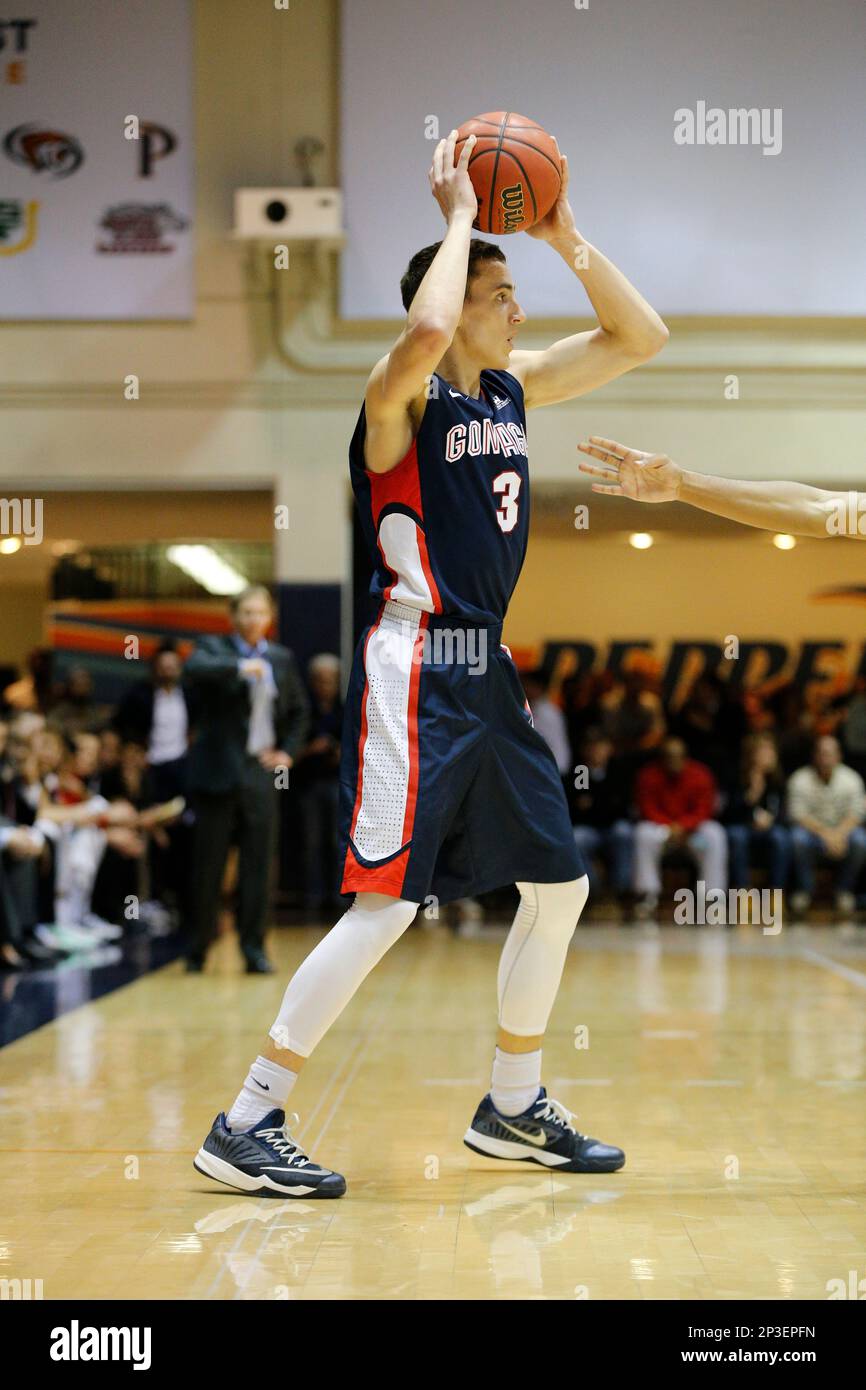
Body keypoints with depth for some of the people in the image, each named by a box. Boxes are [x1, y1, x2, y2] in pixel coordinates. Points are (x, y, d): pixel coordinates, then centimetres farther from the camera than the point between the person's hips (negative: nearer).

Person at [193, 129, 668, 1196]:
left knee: (558, 883, 13)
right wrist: (459, 217, -18)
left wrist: (566, 238, 6)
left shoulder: (512, 389, 13)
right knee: (388, 900, -14)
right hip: (416, 672, -9)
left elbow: (639, 339, 17)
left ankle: (513, 1109, 27)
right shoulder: (401, 396, -9)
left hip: (486, 671, 9)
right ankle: (245, 1126, -6)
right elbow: (425, 330, -34)